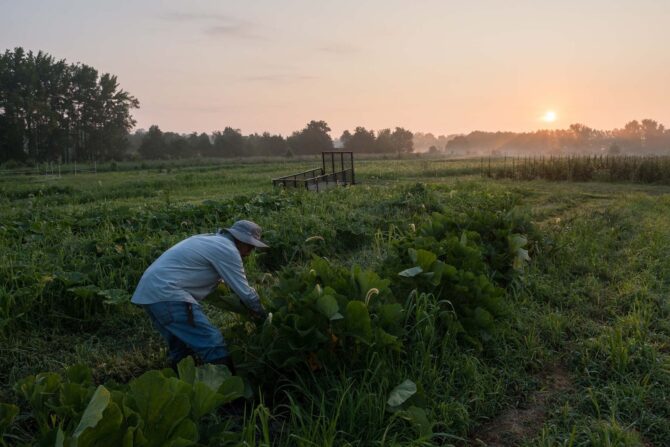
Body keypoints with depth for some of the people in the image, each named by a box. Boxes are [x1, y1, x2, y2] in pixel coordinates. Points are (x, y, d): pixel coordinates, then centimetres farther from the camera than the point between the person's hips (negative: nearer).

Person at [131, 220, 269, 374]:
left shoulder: (211, 241, 20)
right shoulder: (226, 249, -8)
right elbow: (244, 291, -4)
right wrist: (263, 314, 11)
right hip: (166, 294, -10)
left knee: (182, 350, 20)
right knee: (214, 346, -11)